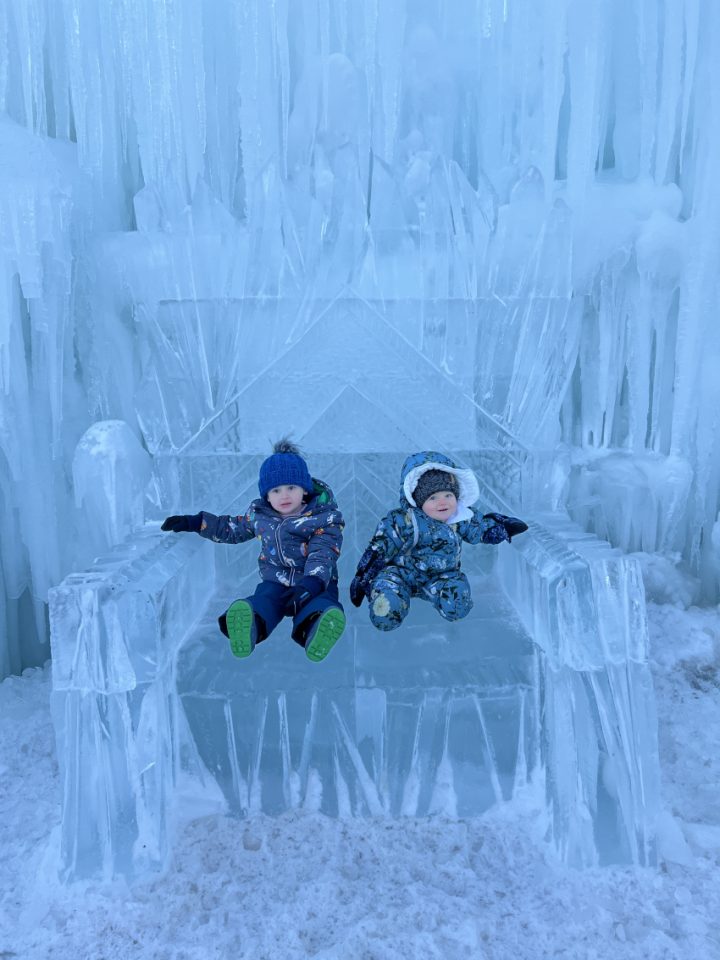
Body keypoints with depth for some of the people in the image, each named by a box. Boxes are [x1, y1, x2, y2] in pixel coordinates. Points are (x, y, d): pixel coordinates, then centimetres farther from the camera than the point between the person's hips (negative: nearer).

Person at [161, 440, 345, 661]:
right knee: (262, 600, -32)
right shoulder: (259, 515, 9)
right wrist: (194, 522, 22)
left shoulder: (323, 518, -6)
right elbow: (232, 530, 27)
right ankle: (249, 625, -65)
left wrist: (310, 584, -37)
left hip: (314, 582, -3)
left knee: (323, 604, -38)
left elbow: (322, 555, -18)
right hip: (275, 581, 3)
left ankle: (318, 629, -70)